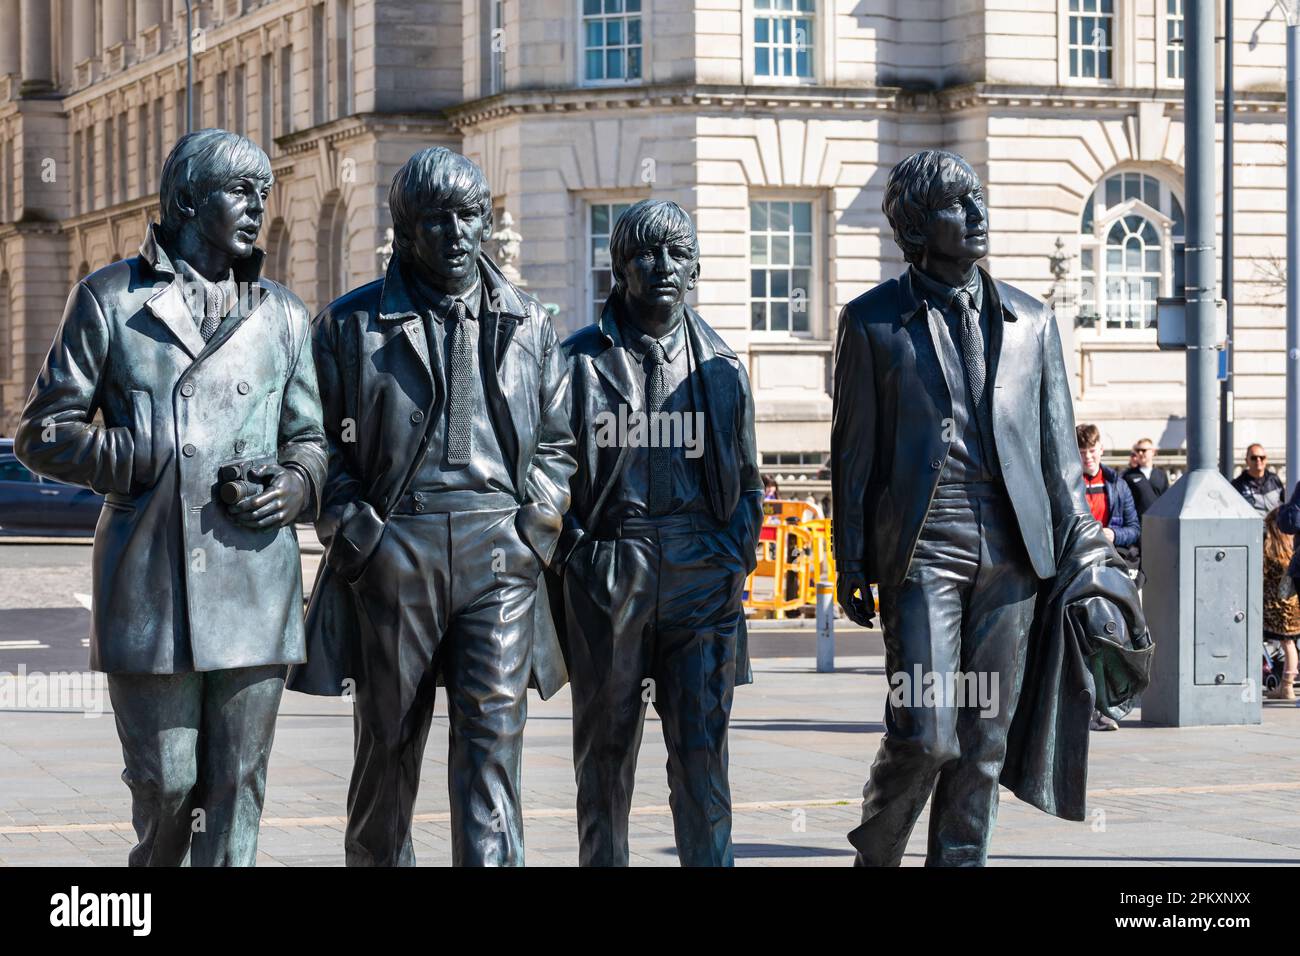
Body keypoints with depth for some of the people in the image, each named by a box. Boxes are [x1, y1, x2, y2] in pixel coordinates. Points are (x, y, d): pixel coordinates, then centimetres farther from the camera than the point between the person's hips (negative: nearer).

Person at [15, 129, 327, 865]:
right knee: (165, 782, 2)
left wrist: (294, 487, -2)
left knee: (238, 787, 1)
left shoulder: (282, 313, 16)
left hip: (255, 580, 2)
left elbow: (310, 439, 21)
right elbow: (43, 433, 5)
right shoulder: (111, 298, 7)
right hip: (147, 581, -2)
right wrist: (143, 461, -9)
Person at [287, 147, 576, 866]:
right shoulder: (351, 323, 5)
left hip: (498, 561, 1)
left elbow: (557, 441, 17)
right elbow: (319, 445, 6)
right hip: (392, 559, -1)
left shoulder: (529, 327, 13)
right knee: (389, 747, 8)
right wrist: (355, 537, -5)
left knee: (492, 739, -9)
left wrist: (533, 529, 3)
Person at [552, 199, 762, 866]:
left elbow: (746, 482, 18)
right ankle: (601, 861, 14)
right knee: (605, 744, 6)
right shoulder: (580, 359, 6)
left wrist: (735, 558, 5)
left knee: (701, 748, -2)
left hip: (702, 578, 1)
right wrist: (572, 555, -2)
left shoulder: (722, 367, 13)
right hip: (606, 576, -1)